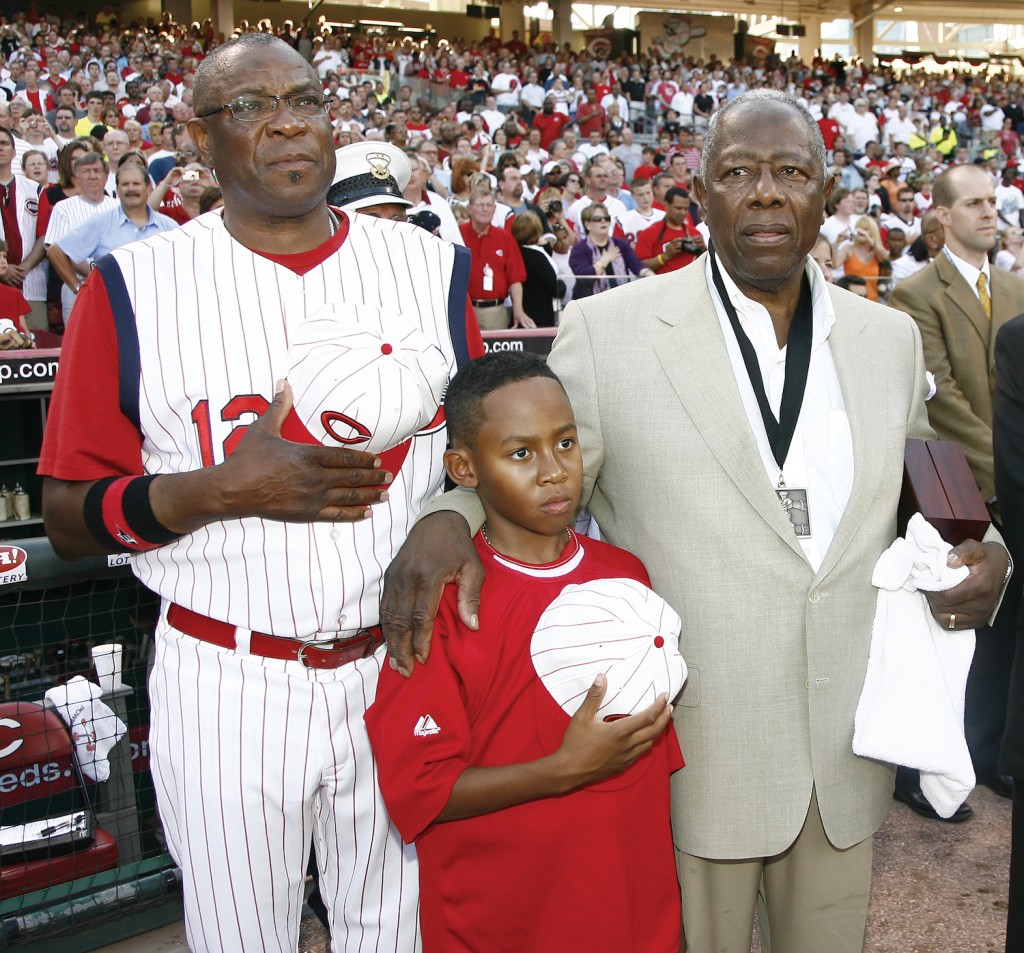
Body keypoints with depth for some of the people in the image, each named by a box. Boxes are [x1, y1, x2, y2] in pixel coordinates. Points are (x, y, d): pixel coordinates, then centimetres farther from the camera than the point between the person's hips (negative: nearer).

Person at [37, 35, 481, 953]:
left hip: (401, 664, 2)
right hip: (224, 685, -1)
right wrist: (220, 489, -19)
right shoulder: (134, 288, -4)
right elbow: (71, 518, -3)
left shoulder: (428, 265, 3)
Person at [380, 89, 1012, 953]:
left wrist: (979, 554, -5)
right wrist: (449, 516, -22)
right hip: (689, 755, -4)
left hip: (846, 757, 4)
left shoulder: (892, 337, 5)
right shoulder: (606, 330, -9)